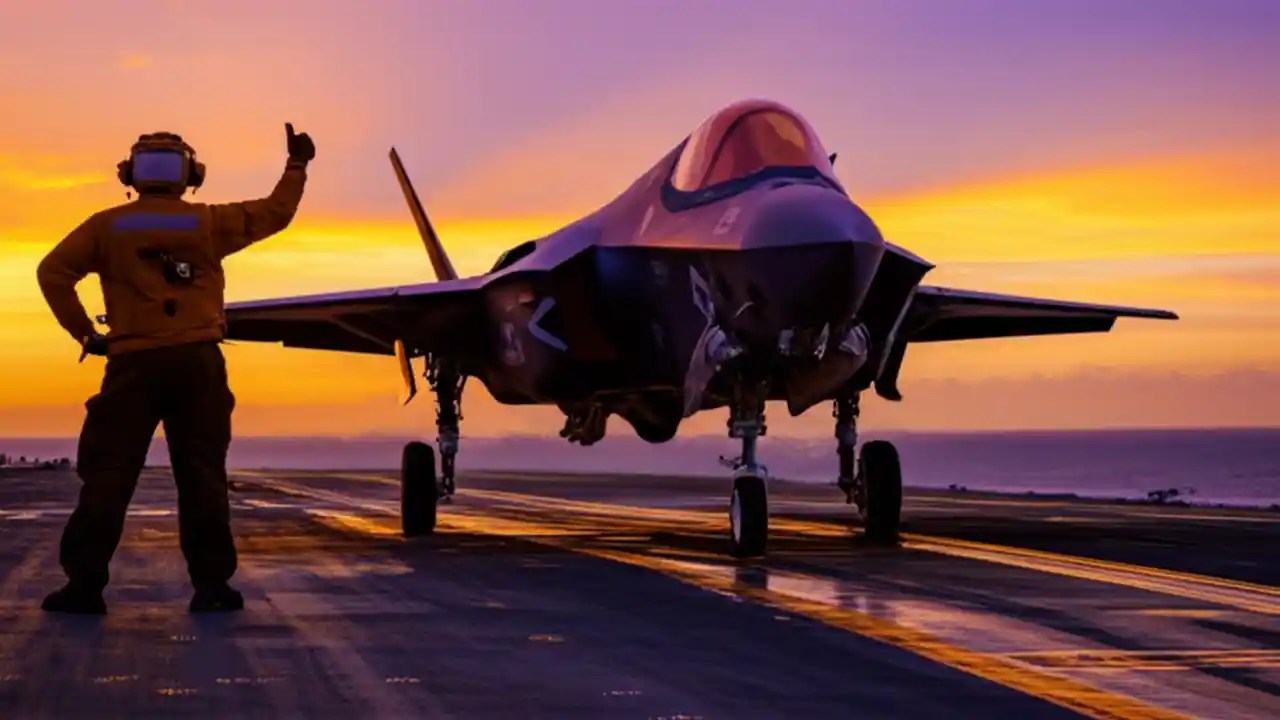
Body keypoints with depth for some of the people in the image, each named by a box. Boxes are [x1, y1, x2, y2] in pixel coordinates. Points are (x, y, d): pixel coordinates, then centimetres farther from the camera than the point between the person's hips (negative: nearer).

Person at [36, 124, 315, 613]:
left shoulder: (108, 225, 5)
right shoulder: (208, 222, 5)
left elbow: (53, 271, -3)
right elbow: (275, 212, 13)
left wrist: (83, 333, 2)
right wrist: (298, 164, 27)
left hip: (135, 362, 0)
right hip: (197, 361, 0)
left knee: (108, 473, 1)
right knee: (202, 475, 4)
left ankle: (85, 583, -4)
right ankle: (211, 584, 2)